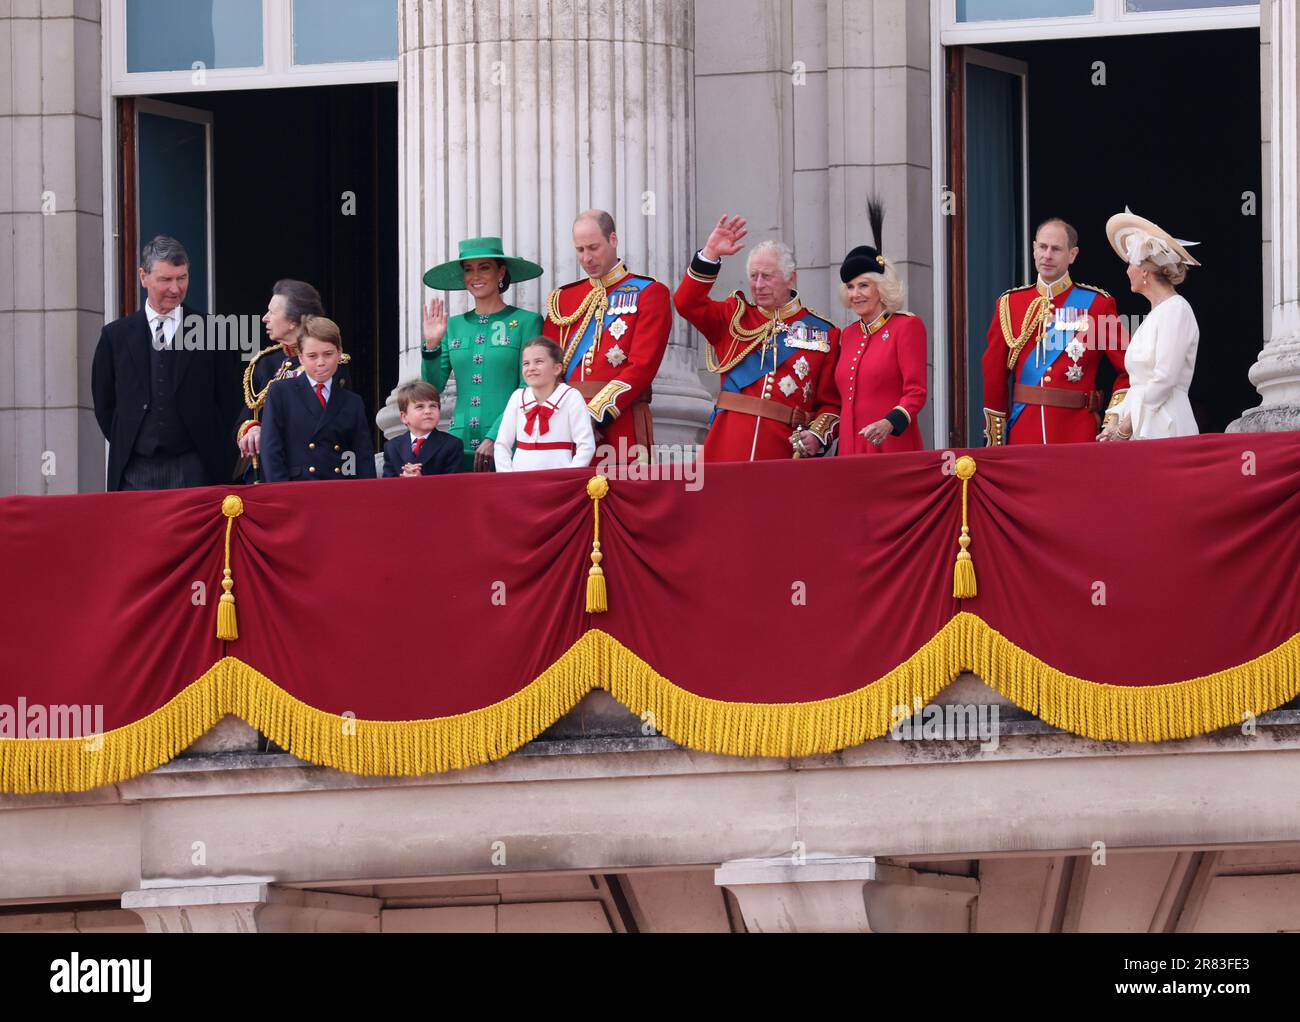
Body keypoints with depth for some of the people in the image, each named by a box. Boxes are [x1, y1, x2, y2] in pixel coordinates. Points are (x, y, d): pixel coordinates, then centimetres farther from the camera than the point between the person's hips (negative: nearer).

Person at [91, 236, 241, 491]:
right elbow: (104, 403, 14)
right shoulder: (116, 336, 8)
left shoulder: (210, 334, 5)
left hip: (195, 470, -1)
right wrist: (124, 446, 6)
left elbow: (228, 401, 7)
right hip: (135, 472, 1)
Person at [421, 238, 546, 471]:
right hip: (461, 444, 4)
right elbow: (433, 387, 12)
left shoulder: (526, 322, 1)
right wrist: (432, 345, -3)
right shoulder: (454, 326, 13)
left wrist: (494, 437, -14)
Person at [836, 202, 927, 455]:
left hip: (892, 449, -6)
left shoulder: (906, 326, -3)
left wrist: (890, 423, -26)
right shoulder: (848, 334, 16)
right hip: (850, 448, 6)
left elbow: (916, 392, -9)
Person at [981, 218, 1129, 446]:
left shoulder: (1097, 303, 1)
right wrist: (995, 442, 9)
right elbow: (994, 376, 11)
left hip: (1078, 435, -2)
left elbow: (1128, 369, 2)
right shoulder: (1009, 304, 8)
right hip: (1023, 433, 2)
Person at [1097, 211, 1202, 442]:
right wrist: (1115, 420, 7)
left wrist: (1127, 425, -11)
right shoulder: (1154, 315, 21)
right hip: (1142, 432, 8)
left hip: (1166, 431, -8)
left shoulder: (1176, 310, -7)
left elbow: (1165, 379, -14)